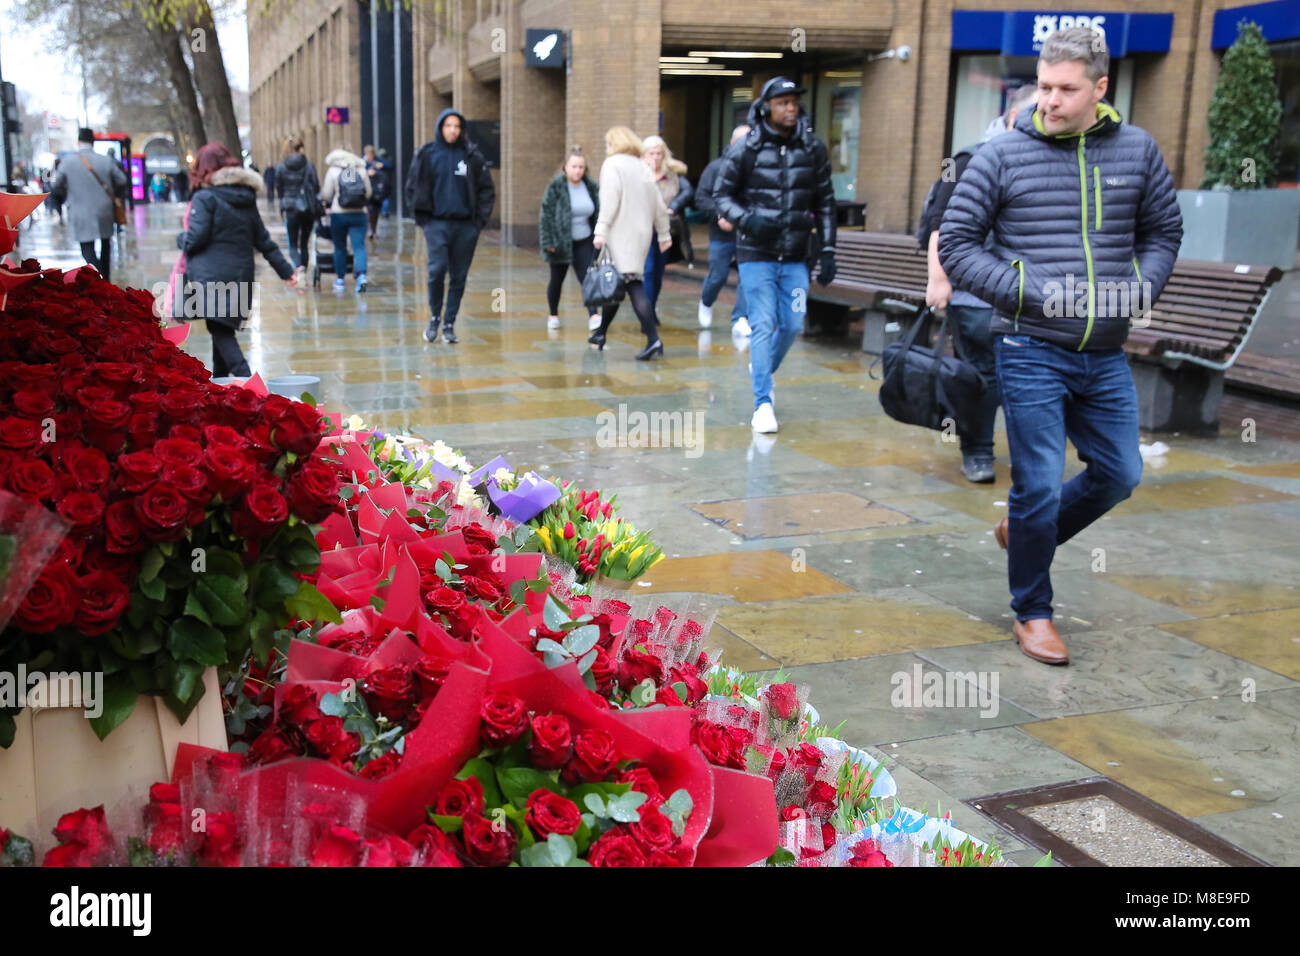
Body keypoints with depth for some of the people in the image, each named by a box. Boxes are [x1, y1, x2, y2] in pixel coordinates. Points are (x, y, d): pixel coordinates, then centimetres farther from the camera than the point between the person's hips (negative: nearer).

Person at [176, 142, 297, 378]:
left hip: (211, 277, -7)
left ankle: (244, 378, -22)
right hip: (241, 276, 7)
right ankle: (219, 379, 26)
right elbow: (263, 239, 15)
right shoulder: (247, 199, 14)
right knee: (224, 330, 17)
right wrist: (285, 270, 18)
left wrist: (181, 239, 10)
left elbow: (195, 239, -12)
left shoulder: (204, 198, -8)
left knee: (220, 331, -8)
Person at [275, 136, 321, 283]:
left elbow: (279, 189, 5)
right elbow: (316, 187, -2)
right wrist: (318, 210, 5)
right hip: (308, 208, 1)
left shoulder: (281, 167, -3)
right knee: (304, 243, 13)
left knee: (293, 245, 4)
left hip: (290, 209, -1)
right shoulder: (309, 165, -4)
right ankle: (302, 273, 15)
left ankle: (298, 267, -24)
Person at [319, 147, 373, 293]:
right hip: (359, 214, 1)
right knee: (359, 246, -3)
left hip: (338, 214, -1)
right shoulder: (361, 170, 7)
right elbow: (369, 193, 8)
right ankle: (361, 276, -21)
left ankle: (340, 279, 17)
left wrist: (328, 203, 20)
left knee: (340, 247, 10)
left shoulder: (332, 171, 0)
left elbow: (326, 195, -1)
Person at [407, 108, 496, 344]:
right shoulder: (427, 154, 3)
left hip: (466, 225, 1)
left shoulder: (472, 155, 3)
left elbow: (487, 189, 9)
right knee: (437, 269, -13)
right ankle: (434, 317, 7)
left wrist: (481, 218, 1)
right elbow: (412, 187, 9)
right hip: (437, 223, -1)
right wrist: (421, 216, 3)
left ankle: (449, 323, 15)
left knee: (459, 276, 4)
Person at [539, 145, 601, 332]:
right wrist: (548, 242, -15)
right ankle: (553, 315, 30)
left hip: (584, 242, 2)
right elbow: (546, 215, -11)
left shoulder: (591, 186, 1)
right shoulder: (556, 187, -11)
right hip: (561, 241, -2)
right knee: (557, 280, 12)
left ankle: (594, 317, -16)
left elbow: (597, 214, 9)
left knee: (587, 278, -8)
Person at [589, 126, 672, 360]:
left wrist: (601, 230, -19)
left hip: (621, 234, -7)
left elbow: (610, 199, -15)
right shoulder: (643, 167, 18)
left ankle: (653, 339, -15)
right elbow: (658, 203, 18)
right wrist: (664, 234, 25)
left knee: (633, 284, -9)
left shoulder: (612, 164, -2)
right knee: (616, 284, 12)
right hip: (642, 233, 7)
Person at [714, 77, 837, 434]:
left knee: (792, 325, 7)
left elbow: (825, 203, 10)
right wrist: (747, 218, -18)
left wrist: (828, 251, 6)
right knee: (763, 326, -7)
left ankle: (762, 368, 37)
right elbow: (721, 195, 1)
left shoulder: (813, 150, 3)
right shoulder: (744, 150, -5)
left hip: (795, 257, 3)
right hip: (756, 255, -3)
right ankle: (763, 404, -1)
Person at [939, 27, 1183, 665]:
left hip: (1106, 355, 5)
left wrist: (1140, 285, -3)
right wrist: (1028, 290, -14)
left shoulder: (1137, 151, 5)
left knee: (1119, 474, 12)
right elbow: (954, 243, -4)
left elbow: (1163, 232, 17)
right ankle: (1032, 613, 17)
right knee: (1040, 484, -1)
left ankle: (1023, 533, 37)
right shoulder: (1003, 156, -5)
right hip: (1032, 352, -4)